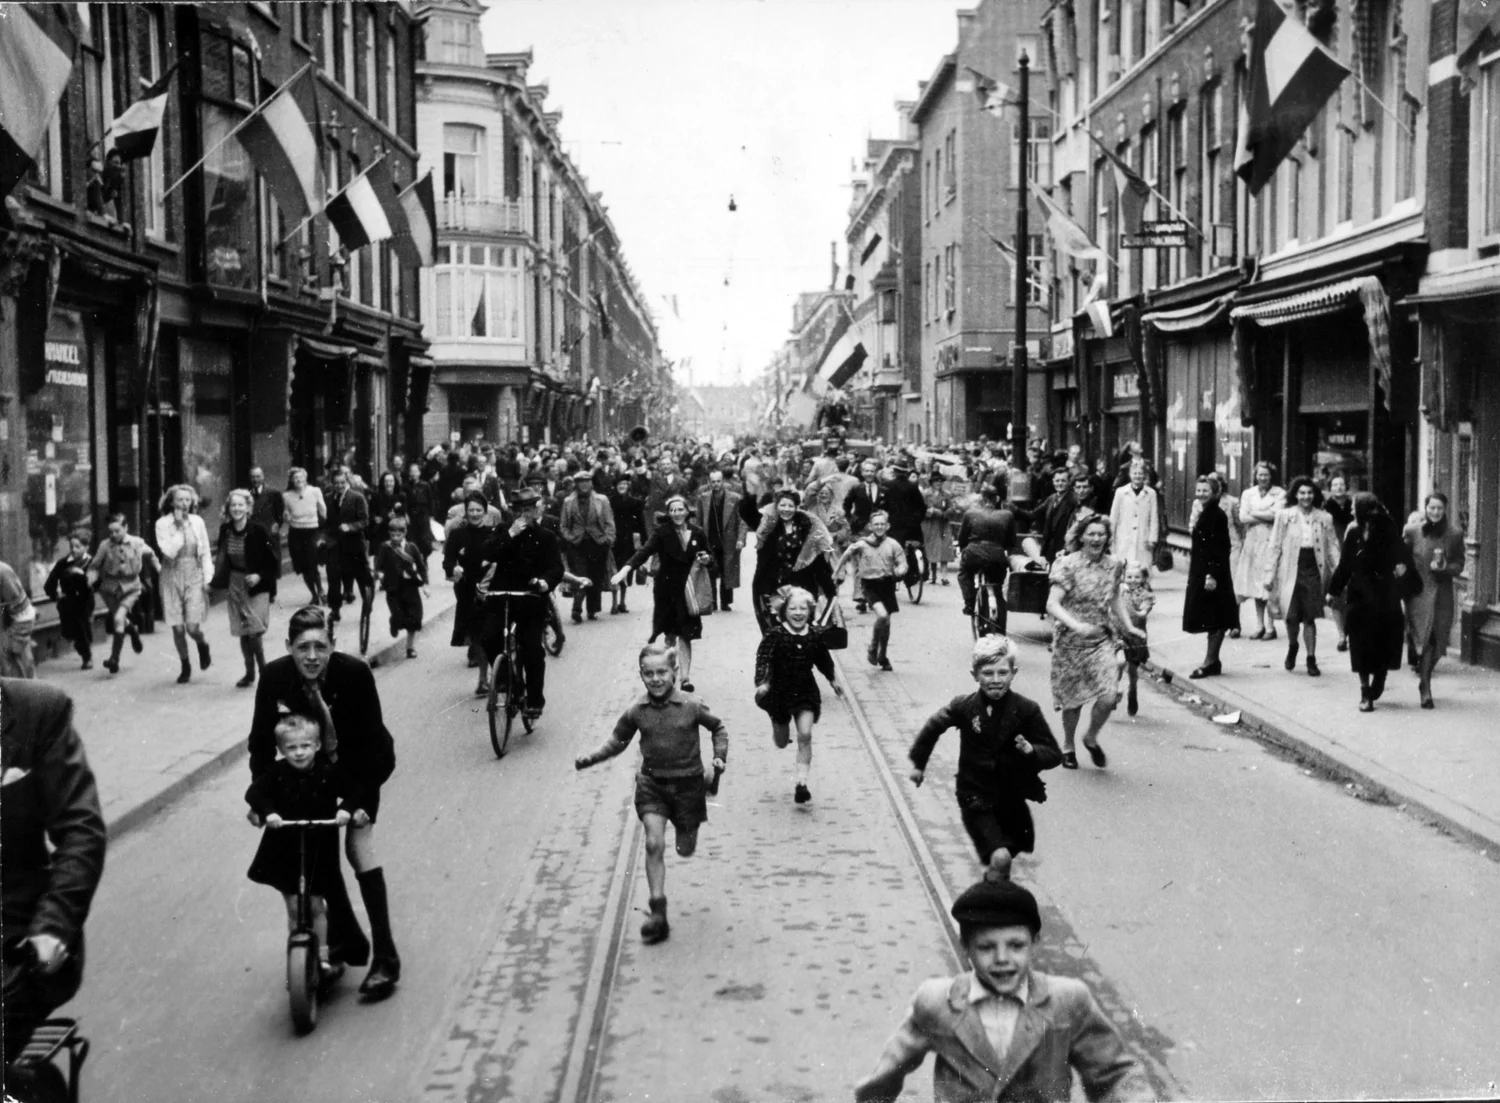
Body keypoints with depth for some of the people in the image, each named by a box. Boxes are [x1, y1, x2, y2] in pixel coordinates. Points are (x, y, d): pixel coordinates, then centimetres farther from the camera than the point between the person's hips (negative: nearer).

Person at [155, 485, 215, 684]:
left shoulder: (197, 521, 2)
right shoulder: (163, 523, -4)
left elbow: (205, 552, 7)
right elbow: (169, 551, -16)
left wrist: (207, 577, -1)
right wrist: (179, 527, -15)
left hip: (194, 577, 0)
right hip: (172, 577, 0)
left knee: (193, 626, -10)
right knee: (178, 628, 2)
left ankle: (203, 645, 25)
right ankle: (185, 666, 21)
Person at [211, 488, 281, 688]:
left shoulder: (258, 531, -16)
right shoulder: (225, 530, -3)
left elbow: (274, 561, -10)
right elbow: (222, 558, 10)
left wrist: (260, 576, -21)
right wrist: (215, 580, 2)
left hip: (257, 584, -5)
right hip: (236, 583, 5)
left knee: (255, 629, -11)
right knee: (243, 631, 10)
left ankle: (263, 670, 8)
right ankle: (250, 672, 22)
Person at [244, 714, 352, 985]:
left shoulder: (327, 773, -11)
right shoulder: (278, 773, -9)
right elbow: (254, 792, -16)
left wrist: (346, 809, -30)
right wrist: (266, 812, -33)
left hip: (318, 851, -1)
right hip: (284, 851, 1)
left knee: (316, 907, 4)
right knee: (294, 909, 8)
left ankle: (322, 958, 16)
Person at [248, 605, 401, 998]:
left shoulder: (355, 673, -29)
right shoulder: (274, 677, -22)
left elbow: (373, 740, -23)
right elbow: (261, 742, -11)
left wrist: (365, 800, -28)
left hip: (356, 770, -3)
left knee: (360, 849, -10)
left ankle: (385, 957, -4)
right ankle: (347, 940, 24)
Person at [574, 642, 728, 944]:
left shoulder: (691, 706, -12)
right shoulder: (636, 711, -7)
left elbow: (719, 729, 4)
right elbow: (618, 740, 6)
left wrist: (718, 760, -6)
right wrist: (591, 758, -8)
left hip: (688, 783, 0)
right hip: (651, 784, 1)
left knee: (686, 850, 13)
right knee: (654, 844, -13)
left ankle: (686, 828, 52)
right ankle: (658, 914, -8)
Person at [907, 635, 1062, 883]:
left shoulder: (1027, 709, -12)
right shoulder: (963, 707, -11)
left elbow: (1054, 754, -6)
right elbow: (933, 726, 9)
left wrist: (1031, 750, -28)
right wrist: (918, 763, 19)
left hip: (1013, 798, 2)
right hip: (976, 799, -2)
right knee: (999, 858, -20)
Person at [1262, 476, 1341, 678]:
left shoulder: (1324, 518, 4)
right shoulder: (1284, 515, 1)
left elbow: (1333, 548, 6)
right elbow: (1274, 546, 1)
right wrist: (1270, 574, -2)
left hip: (1314, 572, 1)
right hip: (1291, 572, 0)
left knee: (1309, 618, 1)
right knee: (1291, 616, 1)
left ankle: (1311, 659, 10)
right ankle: (1292, 646, 31)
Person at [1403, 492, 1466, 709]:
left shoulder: (1455, 534, 1)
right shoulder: (1412, 531, -2)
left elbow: (1459, 564, 6)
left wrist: (1445, 567, -13)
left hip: (1443, 593, 2)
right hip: (1419, 592, -2)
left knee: (1436, 643, 6)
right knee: (1425, 640, -11)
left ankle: (1424, 680, 31)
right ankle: (1425, 689, -4)